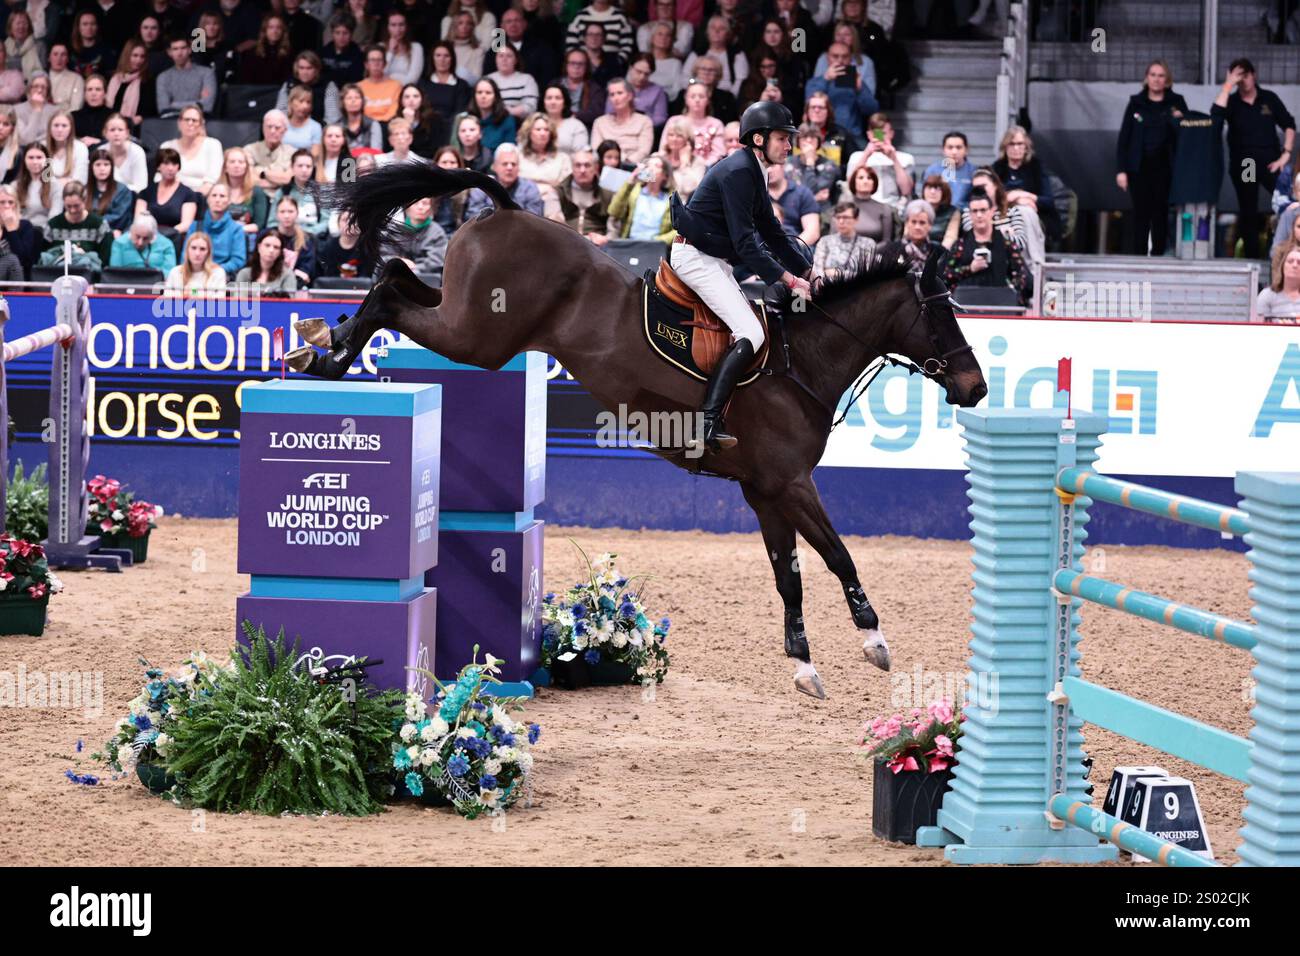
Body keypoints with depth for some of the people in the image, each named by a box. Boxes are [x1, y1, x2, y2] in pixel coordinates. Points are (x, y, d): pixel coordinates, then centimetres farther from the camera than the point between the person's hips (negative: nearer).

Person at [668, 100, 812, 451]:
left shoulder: (752, 172, 15)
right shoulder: (738, 172, -18)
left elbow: (772, 234, 20)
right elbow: (745, 243, -23)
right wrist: (790, 280, -23)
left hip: (715, 260, 11)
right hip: (695, 256, -11)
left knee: (752, 327, 10)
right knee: (752, 335, -19)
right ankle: (709, 423, -27)